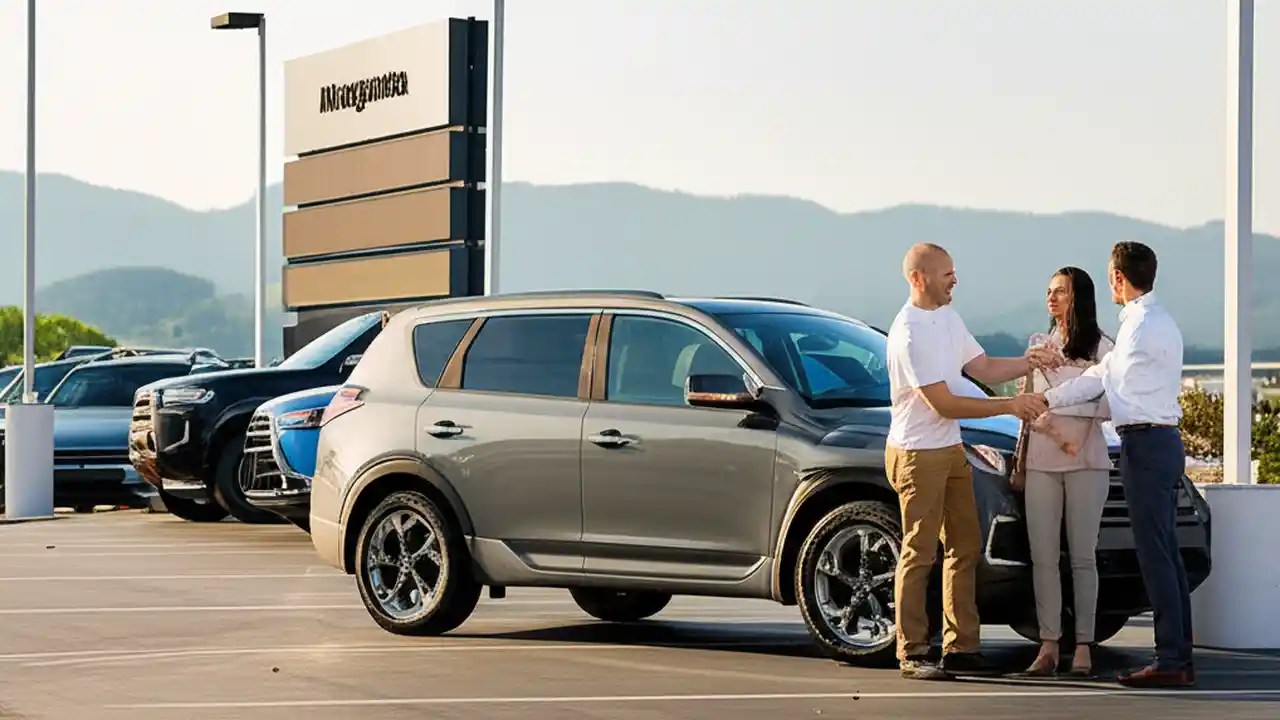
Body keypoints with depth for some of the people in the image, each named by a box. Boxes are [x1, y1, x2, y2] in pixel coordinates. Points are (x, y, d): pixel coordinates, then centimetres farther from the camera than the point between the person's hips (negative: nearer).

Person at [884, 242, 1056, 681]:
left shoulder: (948, 317, 11)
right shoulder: (909, 333, -20)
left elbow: (984, 369, 15)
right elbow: (944, 403, -21)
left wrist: (1027, 363, -2)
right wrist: (1011, 406, -19)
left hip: (951, 450, 10)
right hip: (917, 453, -10)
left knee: (965, 547, 10)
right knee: (919, 554, -6)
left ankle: (960, 649, 15)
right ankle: (912, 654, 0)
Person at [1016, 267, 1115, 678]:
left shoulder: (1100, 348, 4)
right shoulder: (1037, 345, 16)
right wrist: (1050, 430, -8)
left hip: (1086, 462, -3)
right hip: (1040, 461, 3)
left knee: (1083, 556, -2)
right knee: (1043, 556, -1)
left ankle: (1083, 647, 1)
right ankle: (1048, 645, 2)